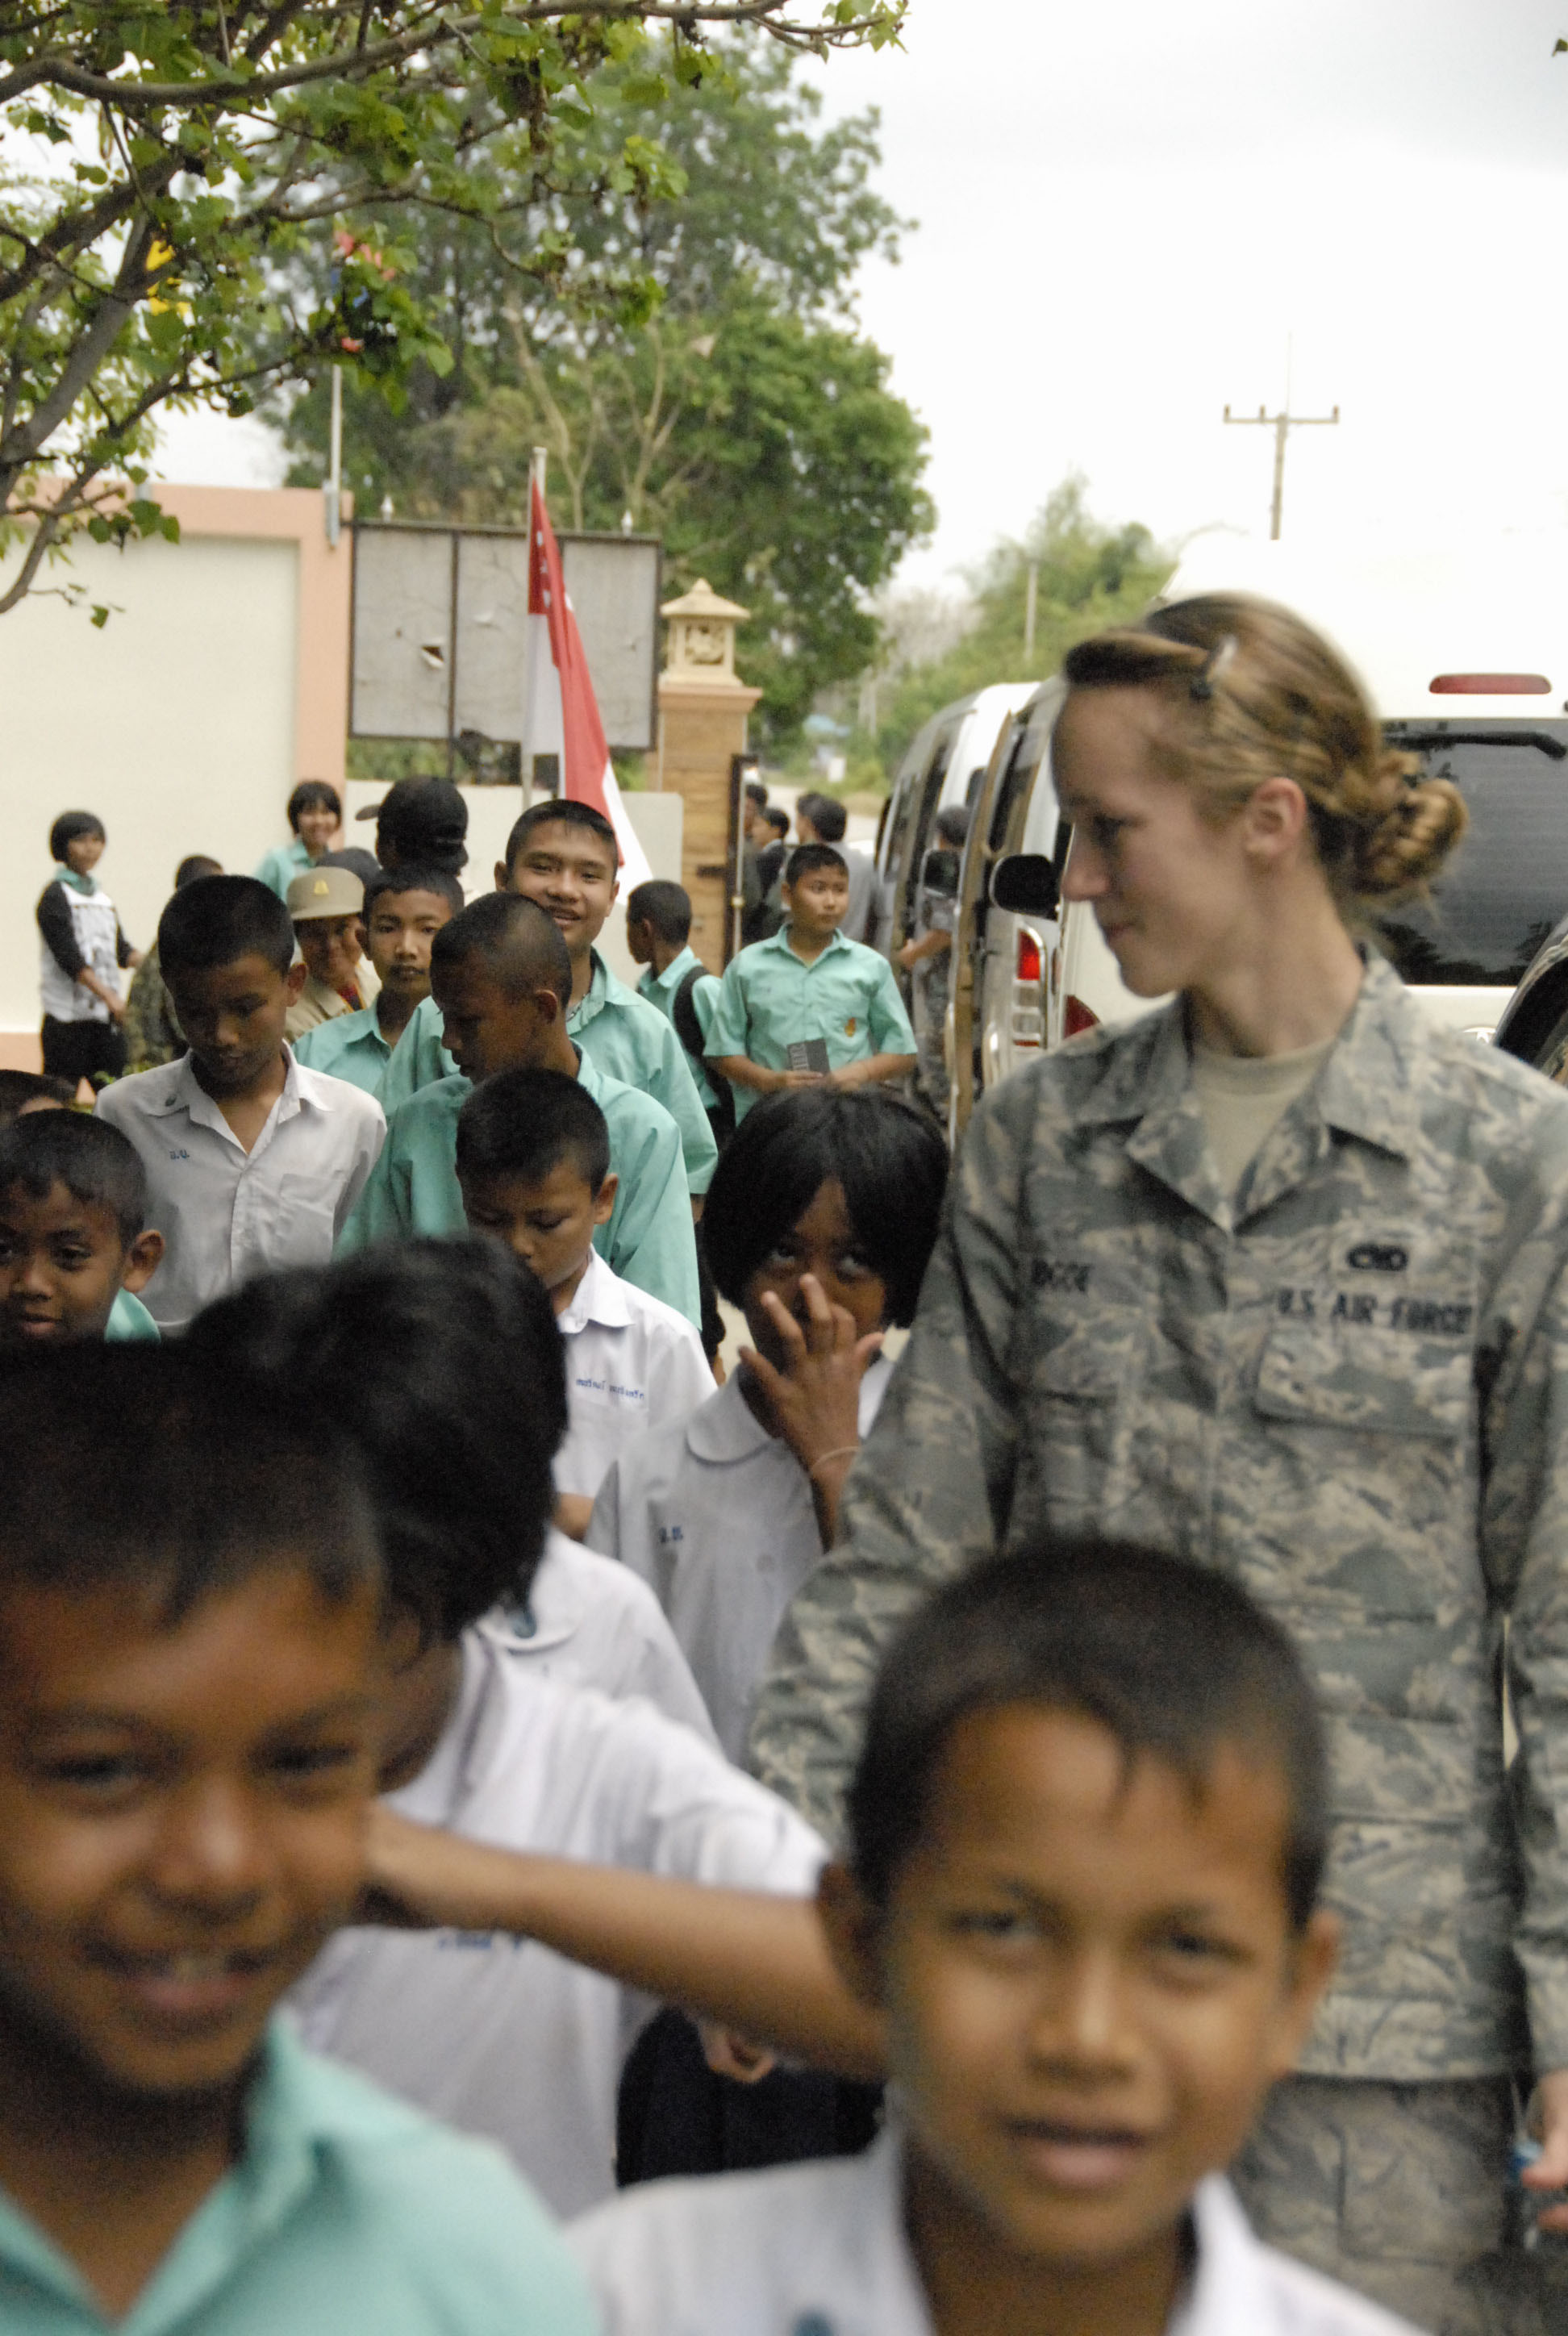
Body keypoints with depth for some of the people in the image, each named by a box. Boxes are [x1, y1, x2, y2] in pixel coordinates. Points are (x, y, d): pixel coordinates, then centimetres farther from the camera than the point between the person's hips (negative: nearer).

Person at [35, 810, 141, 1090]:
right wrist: (109, 995, -23)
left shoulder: (101, 895, 16)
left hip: (108, 1014, 7)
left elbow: (119, 950, 16)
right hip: (68, 1016, -7)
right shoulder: (55, 896, -6)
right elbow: (69, 957, -15)